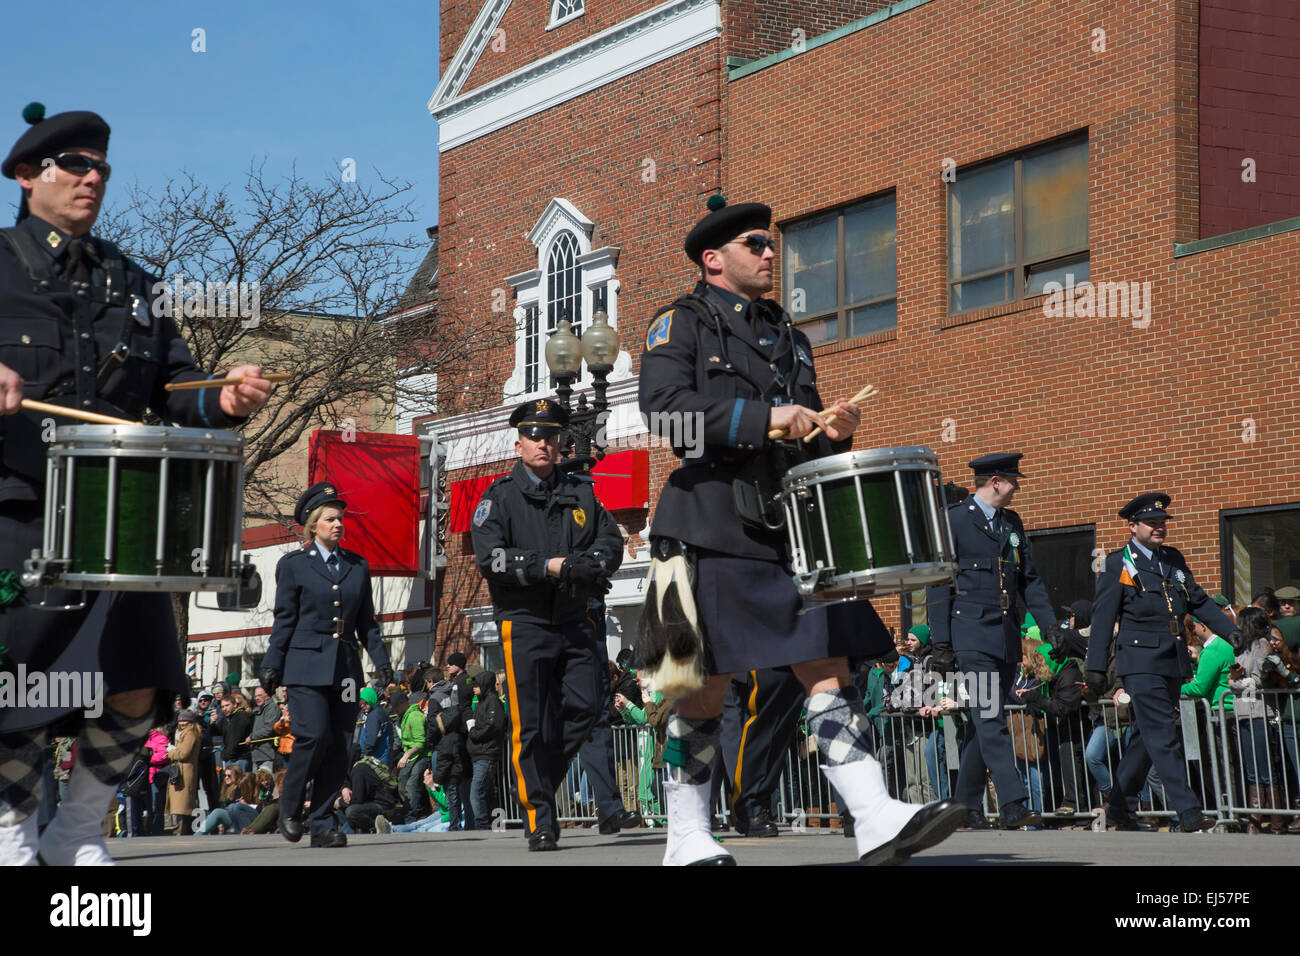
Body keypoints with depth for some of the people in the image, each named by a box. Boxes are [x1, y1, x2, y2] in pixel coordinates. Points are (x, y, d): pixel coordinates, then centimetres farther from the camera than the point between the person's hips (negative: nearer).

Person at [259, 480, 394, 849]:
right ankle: (289, 807, 4)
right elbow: (284, 620, 3)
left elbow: (366, 621, 17)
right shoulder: (293, 565, 5)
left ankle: (322, 825, 3)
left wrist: (381, 660, 7)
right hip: (306, 665, -4)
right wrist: (272, 665, -2)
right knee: (314, 736, -17)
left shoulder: (357, 566, 15)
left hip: (345, 667, 4)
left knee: (338, 745, -2)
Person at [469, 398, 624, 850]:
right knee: (531, 724, -3)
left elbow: (611, 540, 8)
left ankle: (541, 778, 20)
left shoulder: (580, 491, 14)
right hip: (525, 622, -4)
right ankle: (539, 818, 5)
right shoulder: (499, 496, 1)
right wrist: (551, 566, -18)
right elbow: (490, 557, -11)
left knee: (585, 706, -4)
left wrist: (590, 564, -14)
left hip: (574, 619, 4)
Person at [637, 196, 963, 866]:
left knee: (829, 667, -6)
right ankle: (687, 841, 9)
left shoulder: (789, 336, 24)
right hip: (712, 527, -5)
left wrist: (832, 432, 2)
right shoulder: (680, 323, 5)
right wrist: (764, 419, -19)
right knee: (705, 689, -1)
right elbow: (664, 406, -13)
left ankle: (877, 822, -13)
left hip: (791, 527, 6)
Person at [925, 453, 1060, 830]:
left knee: (983, 723, 10)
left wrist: (1051, 626, 9)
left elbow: (1029, 580, 20)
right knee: (991, 719, -14)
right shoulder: (952, 520, -4)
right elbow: (938, 585, -5)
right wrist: (941, 644, -10)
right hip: (972, 635, -7)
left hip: (1007, 637, 7)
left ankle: (968, 806, 17)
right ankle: (1012, 805, -19)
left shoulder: (1012, 523, 16)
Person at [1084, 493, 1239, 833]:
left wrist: (1231, 633, 5)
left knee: (1147, 737, 11)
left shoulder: (1174, 561, 17)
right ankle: (1188, 812, -15)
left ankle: (1120, 806, 21)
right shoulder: (1118, 564, -1)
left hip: (1173, 662, 7)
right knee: (1164, 737, -12)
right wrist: (1095, 667, -8)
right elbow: (1103, 618, -4)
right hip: (1141, 661, -7)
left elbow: (1199, 602, 18)